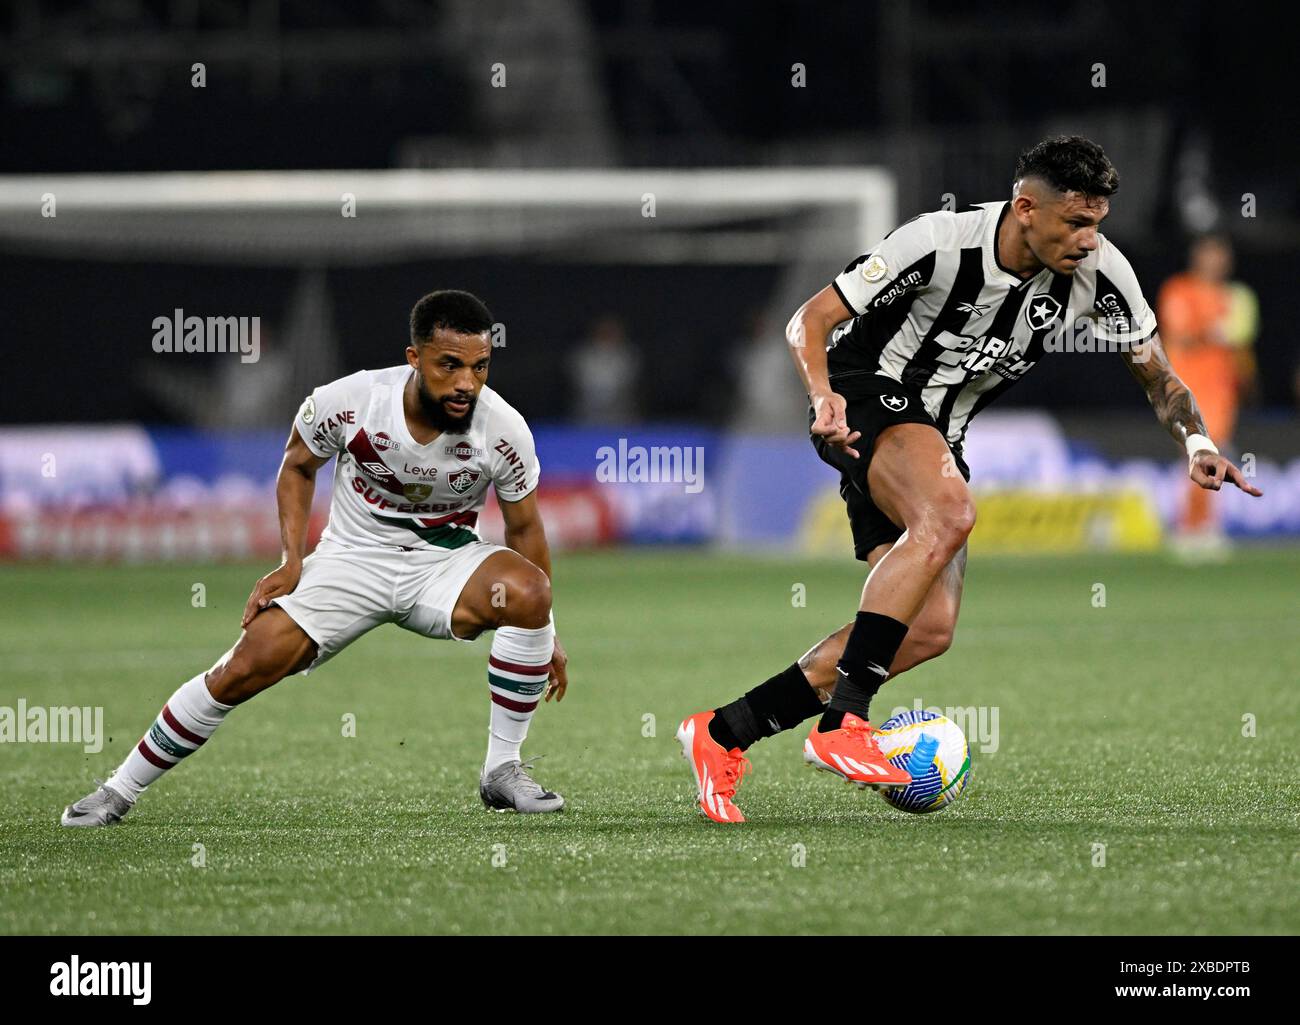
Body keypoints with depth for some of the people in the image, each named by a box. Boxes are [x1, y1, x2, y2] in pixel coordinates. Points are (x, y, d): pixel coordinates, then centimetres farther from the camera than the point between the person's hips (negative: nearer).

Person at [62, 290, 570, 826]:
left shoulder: (504, 430, -18)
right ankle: (121, 790, 3)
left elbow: (524, 528, 0)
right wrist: (292, 561, -8)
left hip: (444, 560, 0)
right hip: (353, 556, 0)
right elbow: (297, 466, 2)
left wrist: (546, 636, 5)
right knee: (246, 668, -16)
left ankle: (501, 771, -16)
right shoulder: (349, 401, -20)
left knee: (528, 591, -31)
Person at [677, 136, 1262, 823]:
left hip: (935, 436, 7)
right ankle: (841, 723, -36)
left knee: (929, 629, -6)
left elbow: (1155, 373, 3)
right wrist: (823, 396, -35)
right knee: (948, 513, -36)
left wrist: (1197, 441, -16)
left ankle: (722, 734, -2)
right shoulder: (939, 242, -23)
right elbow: (810, 320, -17)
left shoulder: (1098, 270, -9)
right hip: (865, 395, -7)